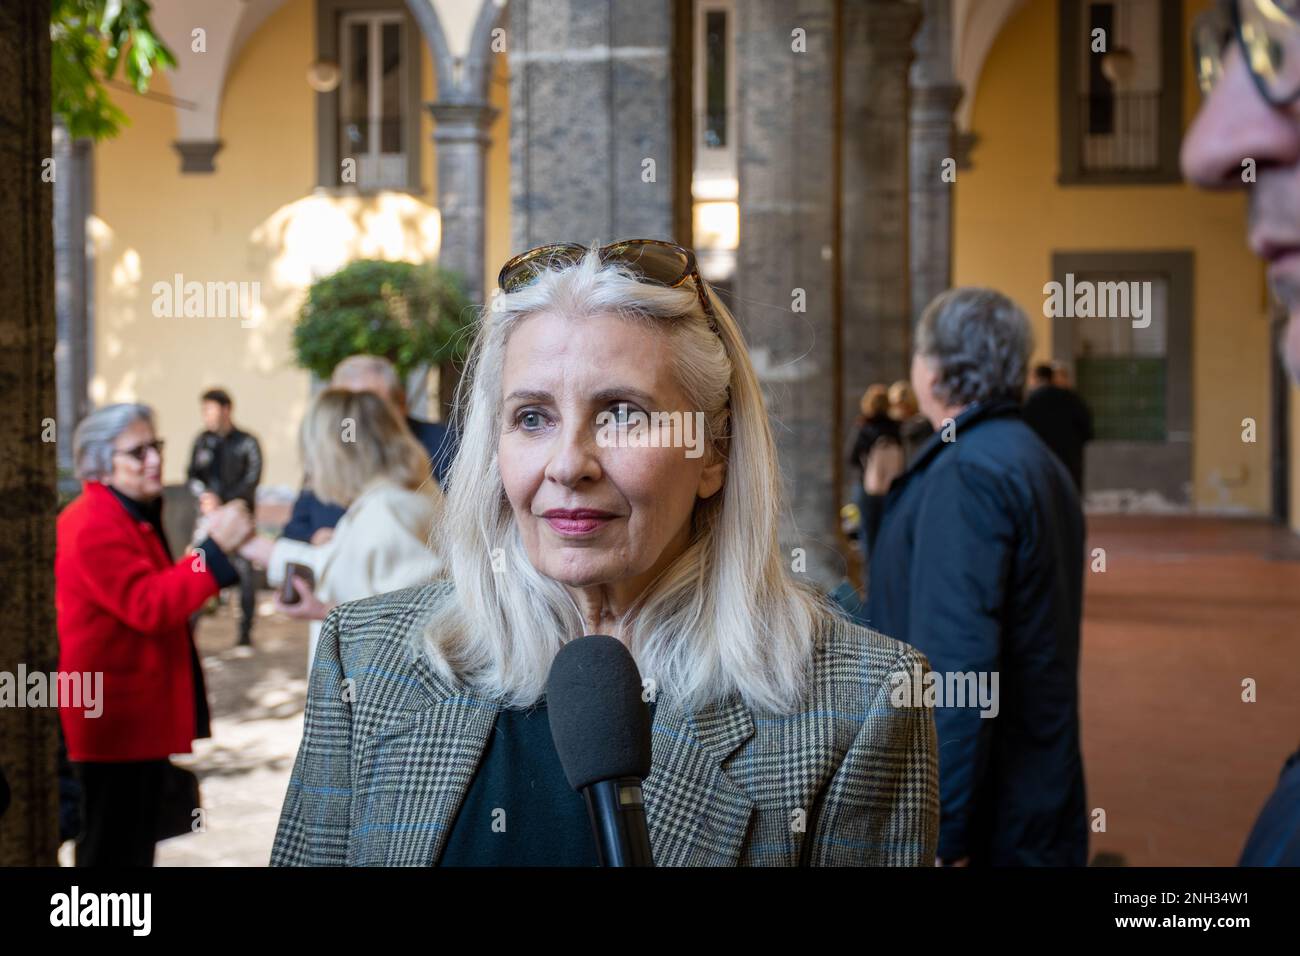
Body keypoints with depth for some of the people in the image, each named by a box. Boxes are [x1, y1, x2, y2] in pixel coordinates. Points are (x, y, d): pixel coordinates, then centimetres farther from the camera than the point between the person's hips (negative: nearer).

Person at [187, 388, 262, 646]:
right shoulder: (203, 441, 10)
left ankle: (246, 631, 6)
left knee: (243, 569, -1)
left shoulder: (246, 443, -1)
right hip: (208, 515, 3)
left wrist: (223, 502, -16)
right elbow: (192, 475, 6)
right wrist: (205, 495, -14)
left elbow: (251, 479, -8)